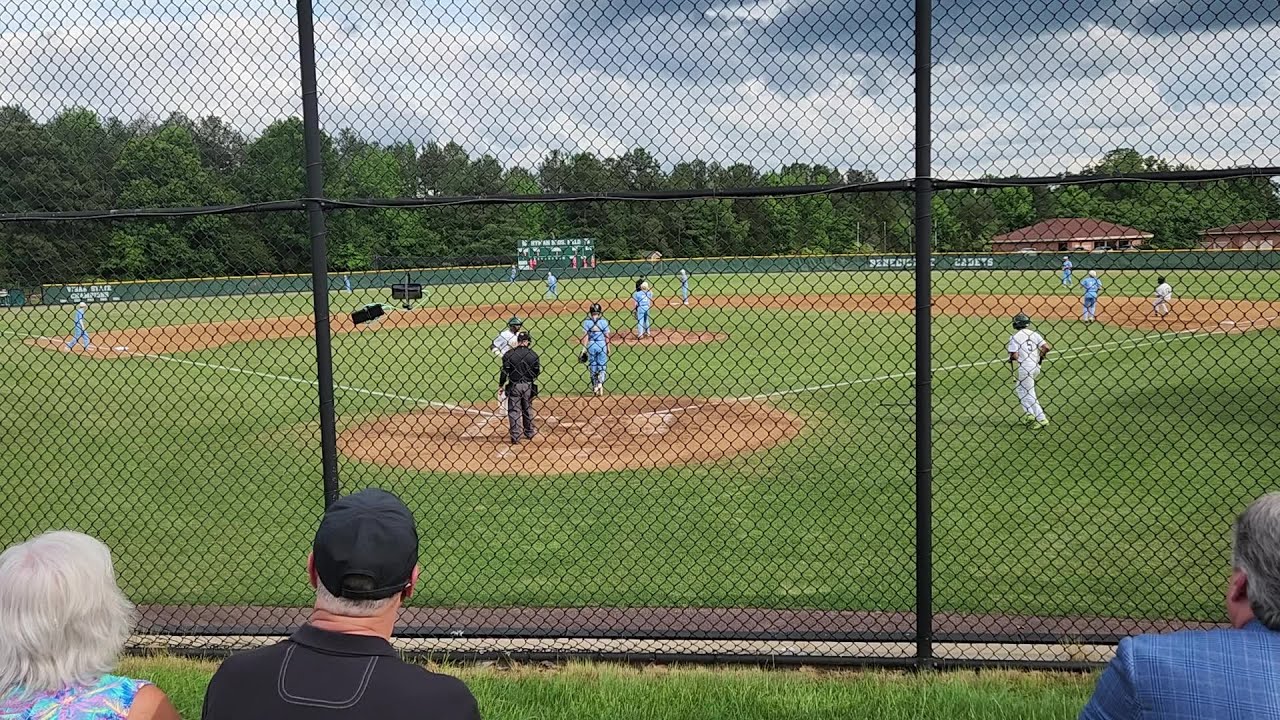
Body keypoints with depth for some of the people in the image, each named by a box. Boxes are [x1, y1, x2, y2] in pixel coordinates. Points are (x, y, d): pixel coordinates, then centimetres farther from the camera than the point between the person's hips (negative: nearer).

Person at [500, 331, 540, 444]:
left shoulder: (509, 355, -8)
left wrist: (501, 385, 2)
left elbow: (504, 372, -8)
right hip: (528, 386, 2)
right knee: (528, 409, 18)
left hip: (514, 386, -2)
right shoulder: (533, 355, -4)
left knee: (514, 411, 3)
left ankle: (515, 437, 0)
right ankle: (529, 432, 32)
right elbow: (537, 372, -1)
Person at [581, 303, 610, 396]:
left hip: (591, 345, 0)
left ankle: (595, 387, 14)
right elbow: (607, 336, -1)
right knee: (602, 366, 8)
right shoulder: (604, 321, -4)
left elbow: (585, 336, -7)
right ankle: (600, 383, -15)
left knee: (592, 367, 11)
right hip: (602, 344, 0)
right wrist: (608, 347, 9)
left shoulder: (587, 322, -4)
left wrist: (584, 348, -3)